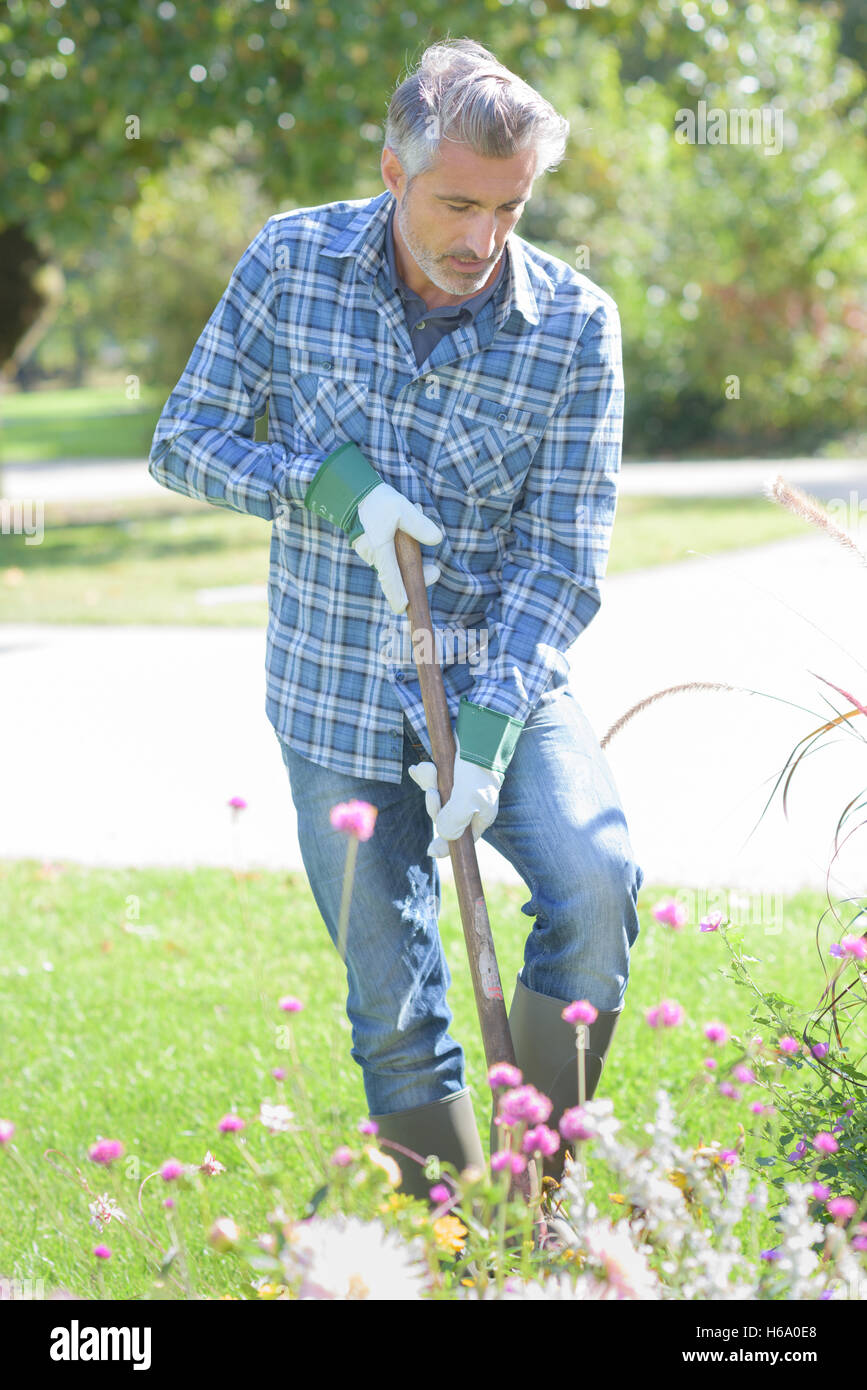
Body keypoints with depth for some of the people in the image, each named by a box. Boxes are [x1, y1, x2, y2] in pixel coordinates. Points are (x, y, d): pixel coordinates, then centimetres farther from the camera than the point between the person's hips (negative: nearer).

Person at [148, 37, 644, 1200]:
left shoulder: (574, 322, -10)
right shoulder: (292, 264, -7)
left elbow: (564, 558, -10)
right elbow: (184, 441, -1)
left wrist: (489, 731, -21)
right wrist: (328, 483, -18)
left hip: (507, 680, 0)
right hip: (338, 698, 1)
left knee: (598, 880, -25)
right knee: (394, 1012, 3)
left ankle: (539, 1196, -9)